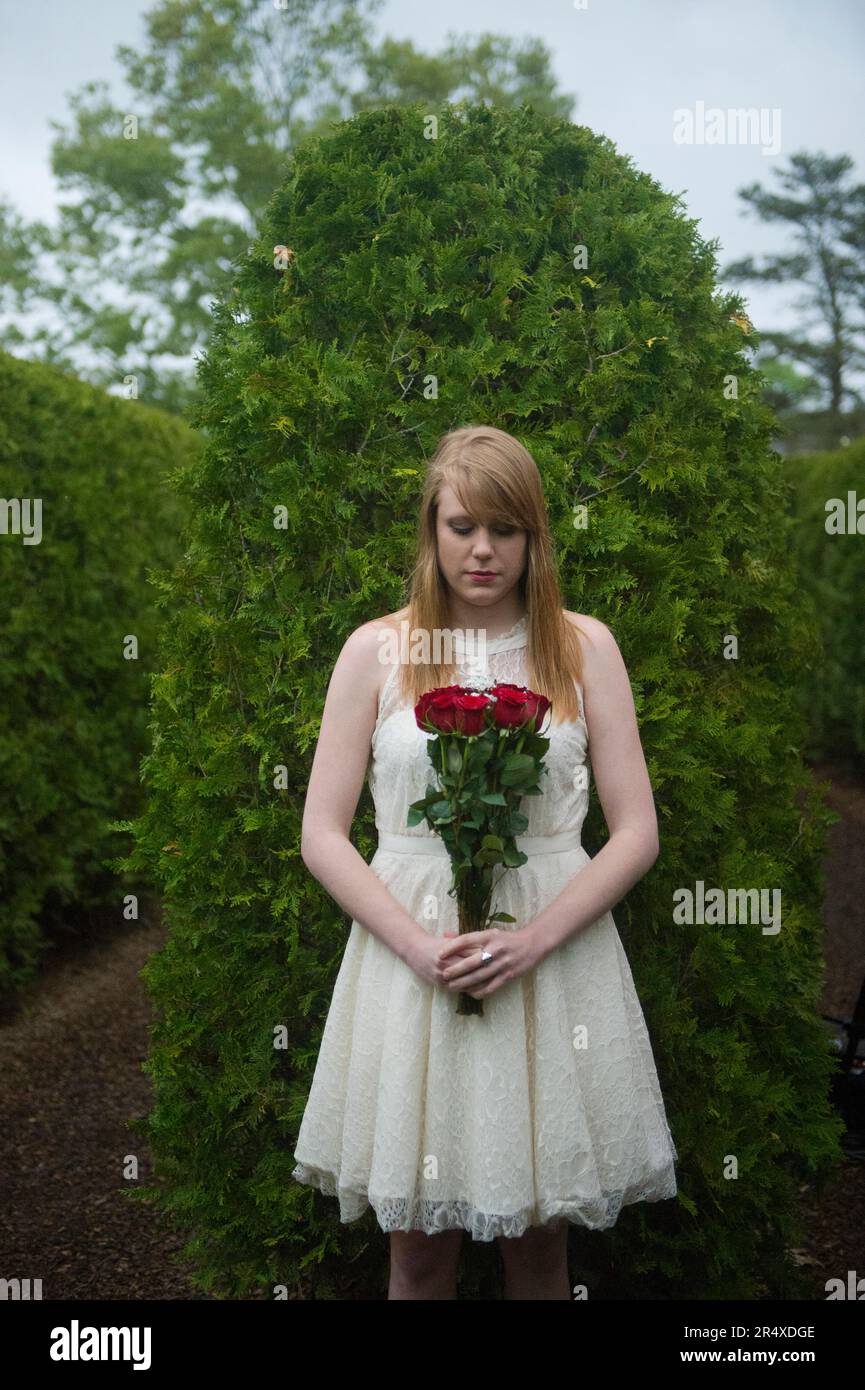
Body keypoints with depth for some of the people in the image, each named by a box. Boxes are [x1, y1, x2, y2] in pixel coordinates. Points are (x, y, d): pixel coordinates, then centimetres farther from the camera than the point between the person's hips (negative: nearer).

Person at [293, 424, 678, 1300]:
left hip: (556, 954, 0)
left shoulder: (583, 647, 4)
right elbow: (322, 837, 1)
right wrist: (416, 943, -13)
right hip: (408, 958, 0)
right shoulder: (376, 651, 3)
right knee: (419, 1249, 10)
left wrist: (532, 939, -14)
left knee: (539, 1242, 11)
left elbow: (637, 833, 0)